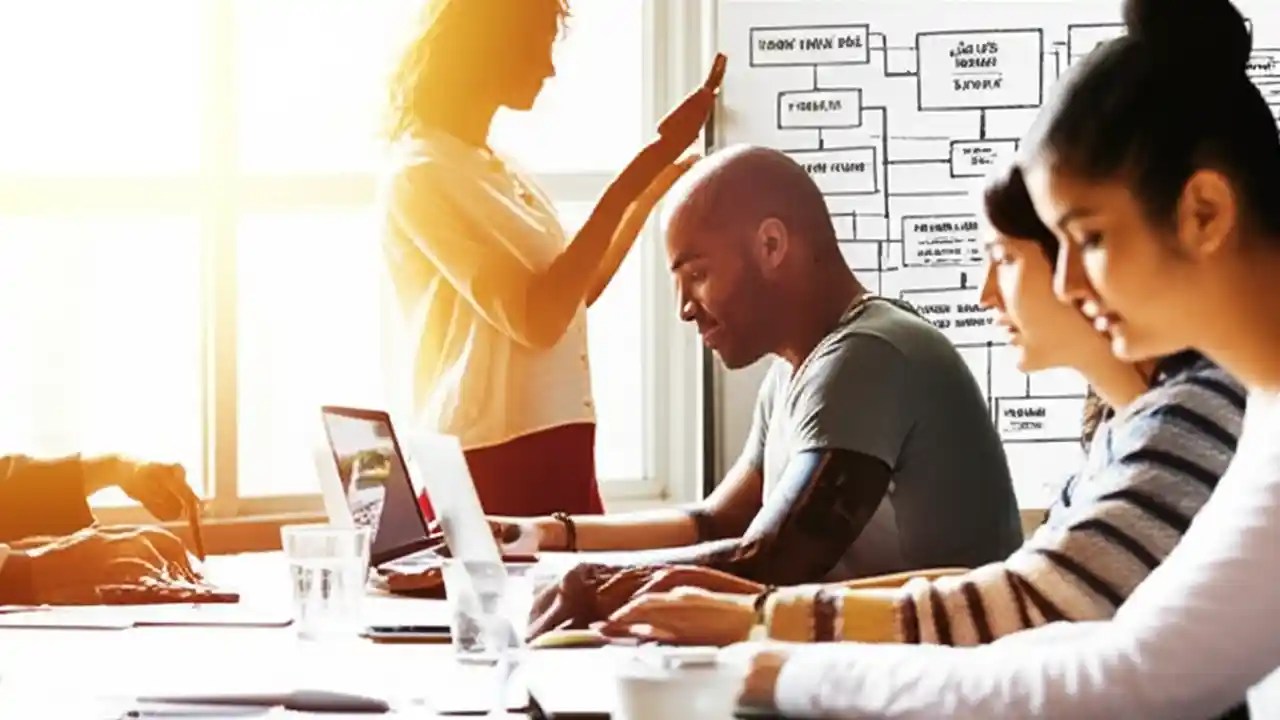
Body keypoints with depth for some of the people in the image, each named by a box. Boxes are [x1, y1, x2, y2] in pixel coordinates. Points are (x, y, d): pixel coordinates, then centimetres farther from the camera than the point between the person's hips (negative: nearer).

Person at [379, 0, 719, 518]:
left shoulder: (499, 171, 16)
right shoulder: (419, 175, -12)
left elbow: (569, 299, 26)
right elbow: (536, 320, -21)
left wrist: (651, 191, 24)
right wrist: (633, 179, -21)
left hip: (555, 448, 9)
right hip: (483, 462, -9)